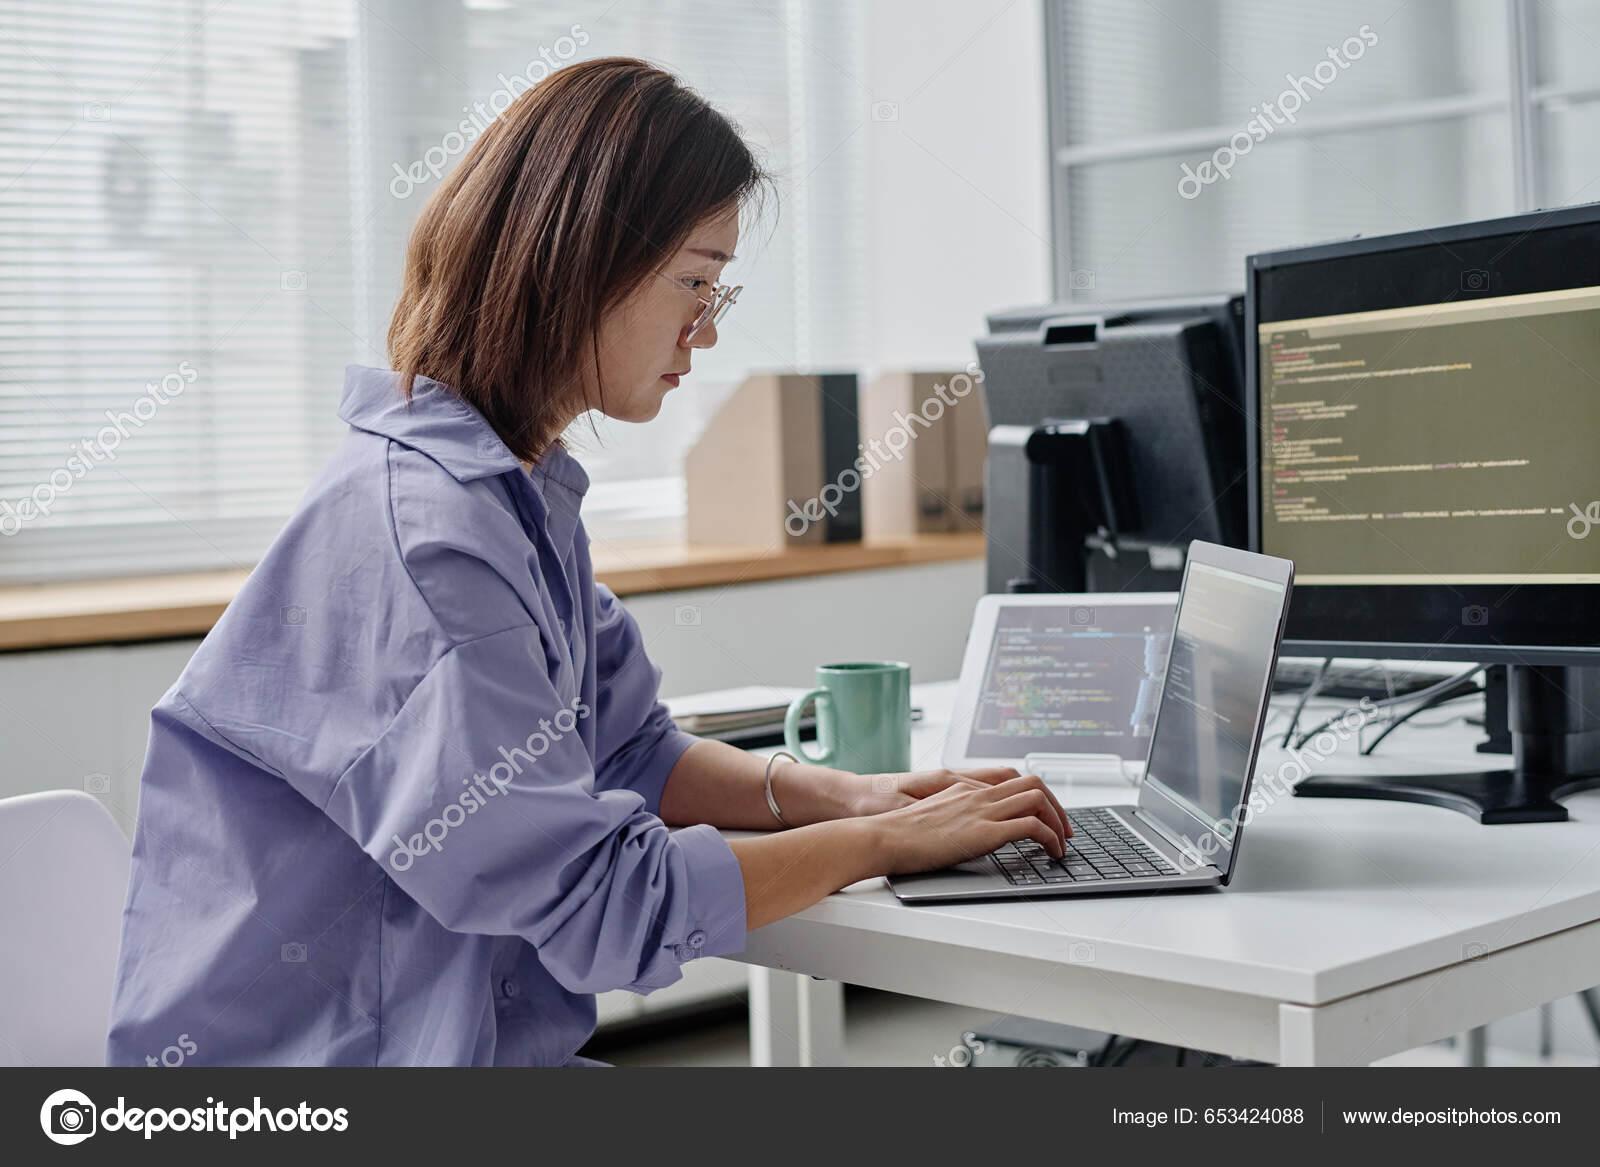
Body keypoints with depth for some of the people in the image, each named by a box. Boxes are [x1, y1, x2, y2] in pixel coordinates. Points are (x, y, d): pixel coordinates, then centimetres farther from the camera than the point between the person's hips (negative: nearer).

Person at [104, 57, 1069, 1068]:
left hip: (472, 1042, 9)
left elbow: (629, 750, 15)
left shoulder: (523, 491, 7)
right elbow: (605, 905, -23)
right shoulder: (422, 531, -24)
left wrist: (839, 794, 0)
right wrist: (889, 842, -12)